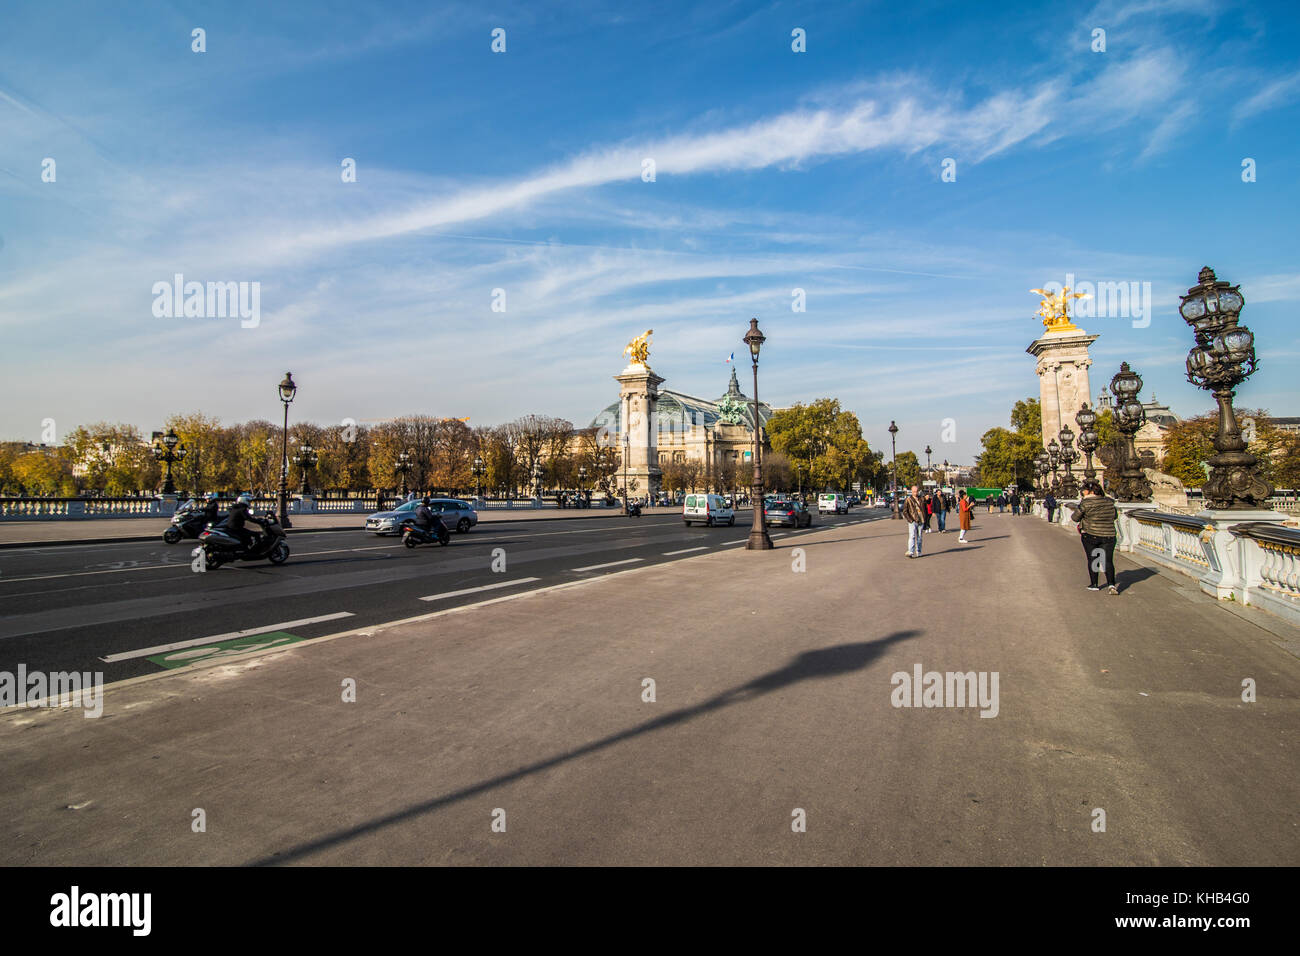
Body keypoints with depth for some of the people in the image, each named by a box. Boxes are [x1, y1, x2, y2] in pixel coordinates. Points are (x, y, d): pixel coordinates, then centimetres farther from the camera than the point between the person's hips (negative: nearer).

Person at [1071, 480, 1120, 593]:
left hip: (1090, 535, -3)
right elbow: (1115, 516, 21)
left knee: (1092, 559, 9)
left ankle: (1094, 584, 14)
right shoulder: (1109, 501, 7)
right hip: (1109, 536, 4)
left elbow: (1075, 518, -4)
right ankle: (1111, 584, -12)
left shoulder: (1085, 503, -11)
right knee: (1108, 561, 4)